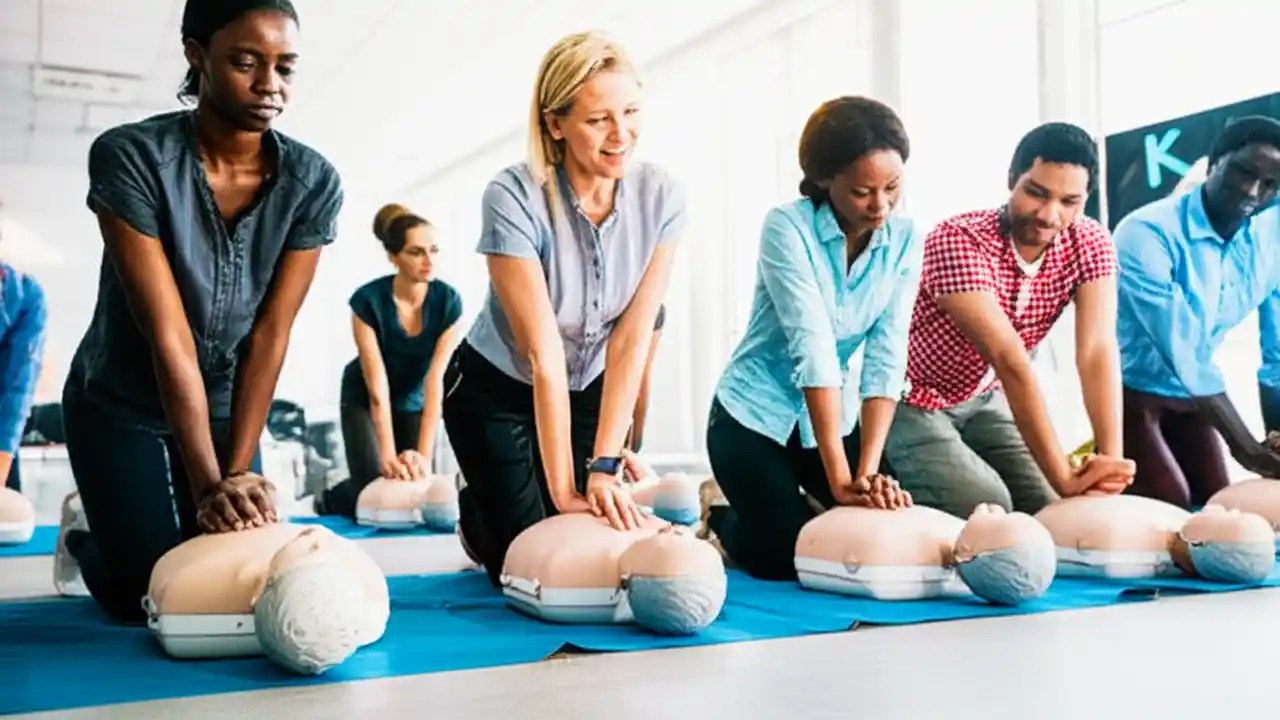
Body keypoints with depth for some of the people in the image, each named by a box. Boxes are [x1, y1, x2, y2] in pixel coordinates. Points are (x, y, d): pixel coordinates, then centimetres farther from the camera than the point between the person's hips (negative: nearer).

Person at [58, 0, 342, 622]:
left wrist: (237, 473, -20)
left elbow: (270, 336, -15)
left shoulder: (313, 182, -16)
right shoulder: (129, 156, -25)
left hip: (224, 407, 3)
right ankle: (83, 540, 33)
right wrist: (210, 485, -31)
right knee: (151, 597, -3)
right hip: (118, 406, -3)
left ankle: (111, 527, 36)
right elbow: (169, 337, -28)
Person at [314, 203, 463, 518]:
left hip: (413, 400, 3)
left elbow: (435, 381, -26)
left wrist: (424, 455, -33)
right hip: (364, 399, -2)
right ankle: (329, 501, 17)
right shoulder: (368, 300, -28)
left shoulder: (449, 301, -23)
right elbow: (377, 386, -29)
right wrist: (389, 456, -35)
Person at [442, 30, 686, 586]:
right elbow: (544, 354, -31)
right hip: (497, 390, -3)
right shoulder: (513, 198, -30)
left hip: (590, 390, 4)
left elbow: (632, 338, -20)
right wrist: (563, 487, -29)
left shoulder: (661, 197, -19)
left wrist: (604, 465, -24)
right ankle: (474, 514, 33)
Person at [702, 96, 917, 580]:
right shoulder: (787, 227, -21)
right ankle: (719, 521, 21)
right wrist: (840, 477, -32)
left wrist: (868, 471, -26)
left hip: (834, 414, 5)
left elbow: (887, 357, -15)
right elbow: (812, 346, -28)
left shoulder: (905, 241, -8)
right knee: (786, 557, -12)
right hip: (755, 414, -4)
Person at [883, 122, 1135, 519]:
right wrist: (1063, 476, -40)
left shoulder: (1091, 244, -13)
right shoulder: (957, 240, -30)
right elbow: (1010, 360, -37)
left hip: (984, 400, 6)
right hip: (914, 403, -5)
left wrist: (1110, 457, -36)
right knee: (987, 508, -22)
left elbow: (1098, 352, -22)